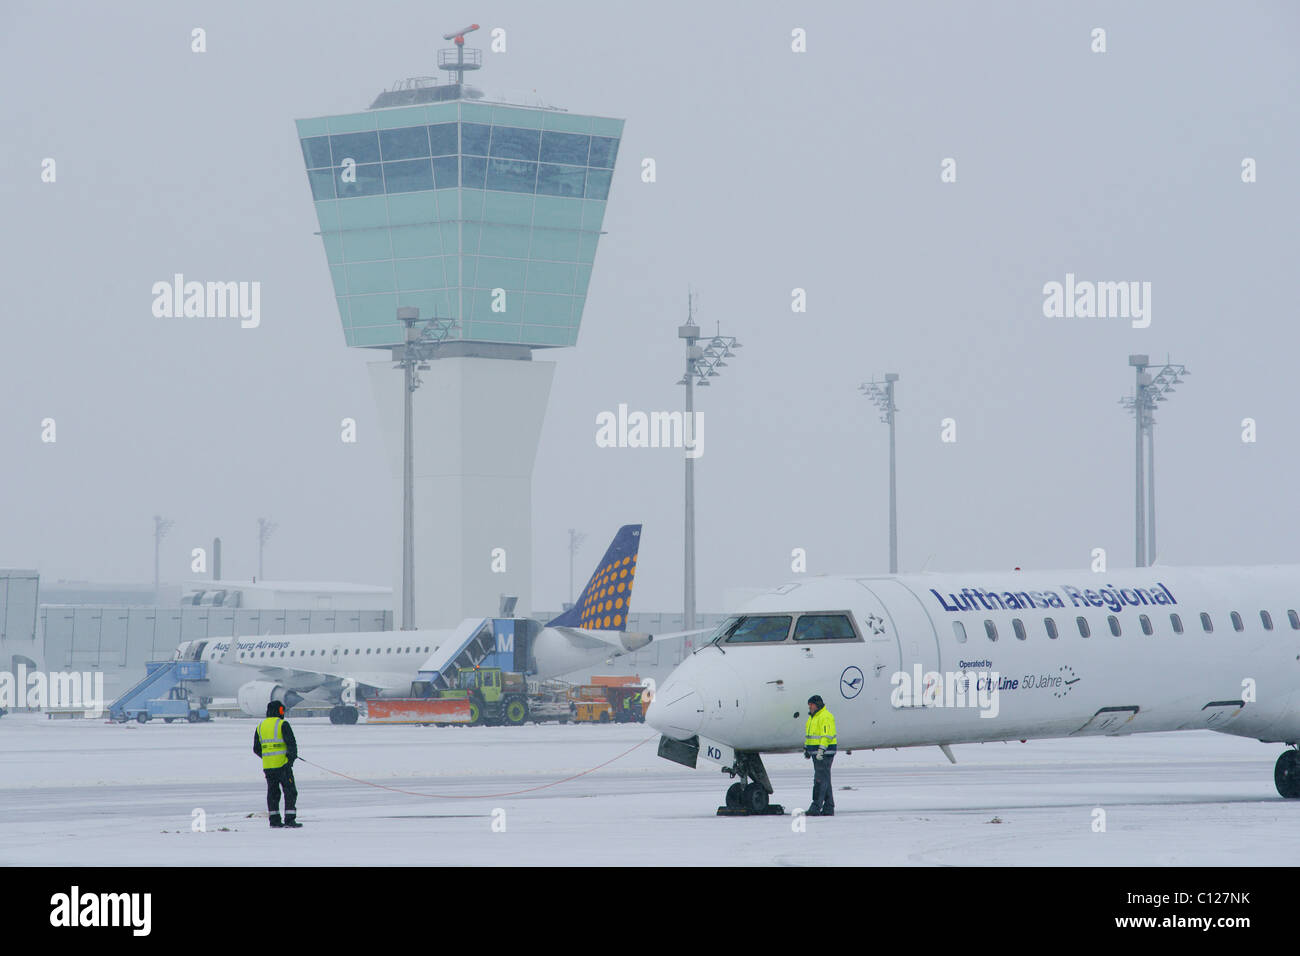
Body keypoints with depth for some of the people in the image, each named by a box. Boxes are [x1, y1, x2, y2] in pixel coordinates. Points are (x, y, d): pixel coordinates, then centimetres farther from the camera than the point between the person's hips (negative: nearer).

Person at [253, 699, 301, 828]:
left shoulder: (260, 726, 11)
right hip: (282, 764, -6)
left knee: (272, 792, 13)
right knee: (290, 791, 0)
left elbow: (256, 749, 15)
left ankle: (274, 820, 11)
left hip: (267, 766, 6)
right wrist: (292, 757, -2)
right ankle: (290, 820, -7)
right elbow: (291, 743, -13)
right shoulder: (282, 724, -7)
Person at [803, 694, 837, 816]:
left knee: (821, 780, -12)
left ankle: (816, 808, -16)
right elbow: (808, 734, 25)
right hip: (815, 752, 10)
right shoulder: (812, 717, 17)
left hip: (825, 752, -10)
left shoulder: (826, 717, -13)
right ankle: (828, 809, 13)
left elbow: (827, 735, -21)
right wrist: (806, 748, 22)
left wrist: (821, 750, -27)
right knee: (824, 780, 11)